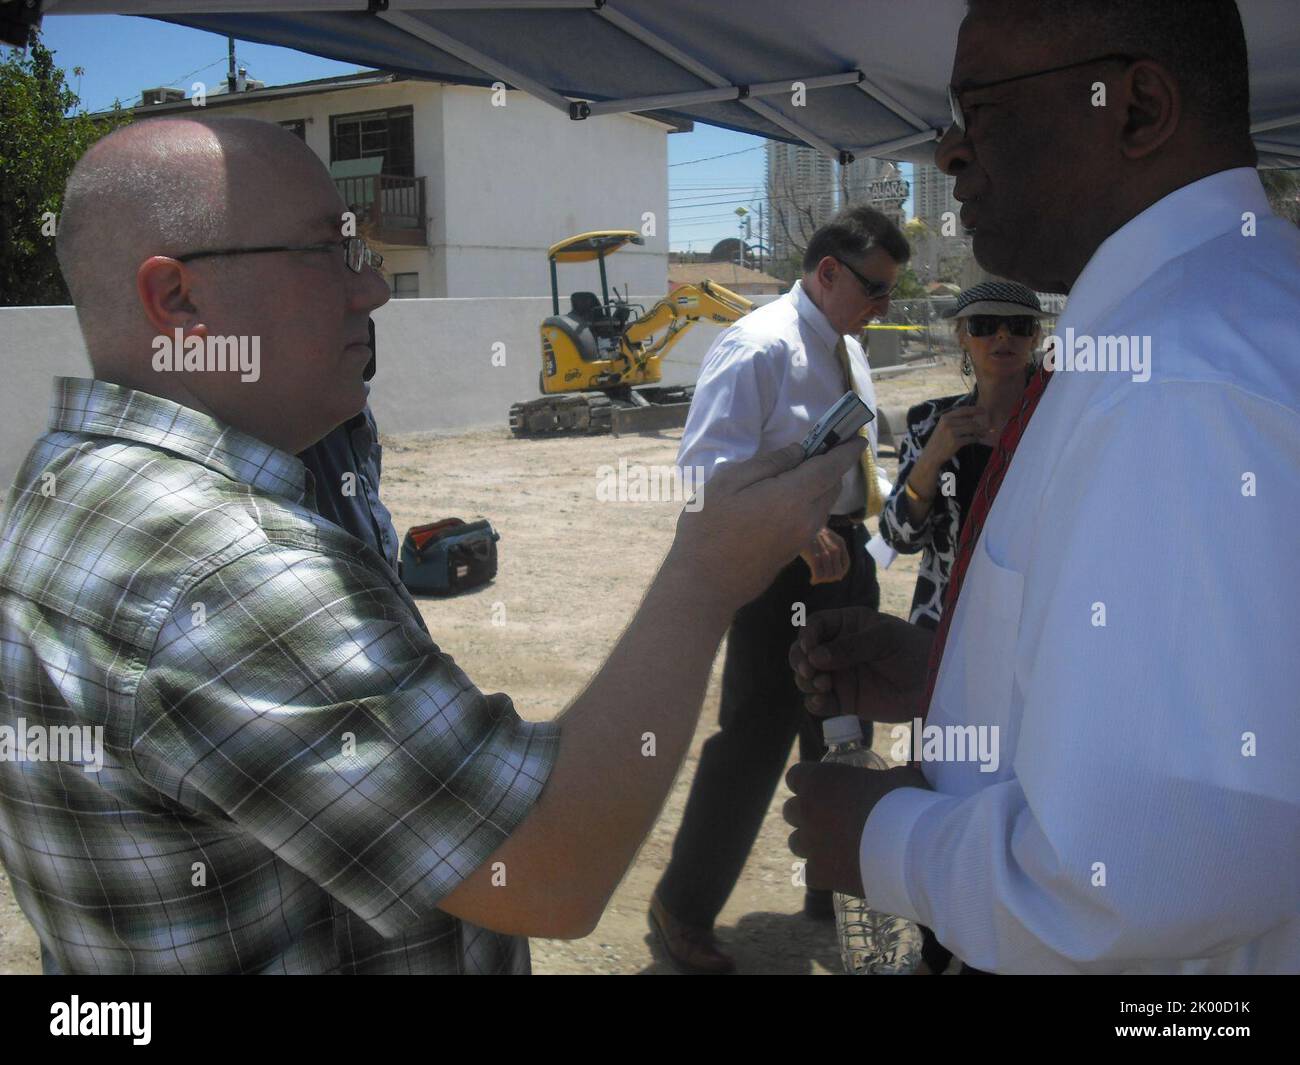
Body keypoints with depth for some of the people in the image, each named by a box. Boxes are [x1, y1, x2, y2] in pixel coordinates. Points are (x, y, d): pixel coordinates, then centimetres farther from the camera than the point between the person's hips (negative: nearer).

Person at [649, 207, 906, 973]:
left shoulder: (848, 349, 13)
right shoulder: (759, 345, -15)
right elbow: (713, 459, -25)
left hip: (846, 555, 9)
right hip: (783, 562, -9)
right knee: (757, 736, -5)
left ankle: (834, 888, 39)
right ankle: (683, 908, 14)